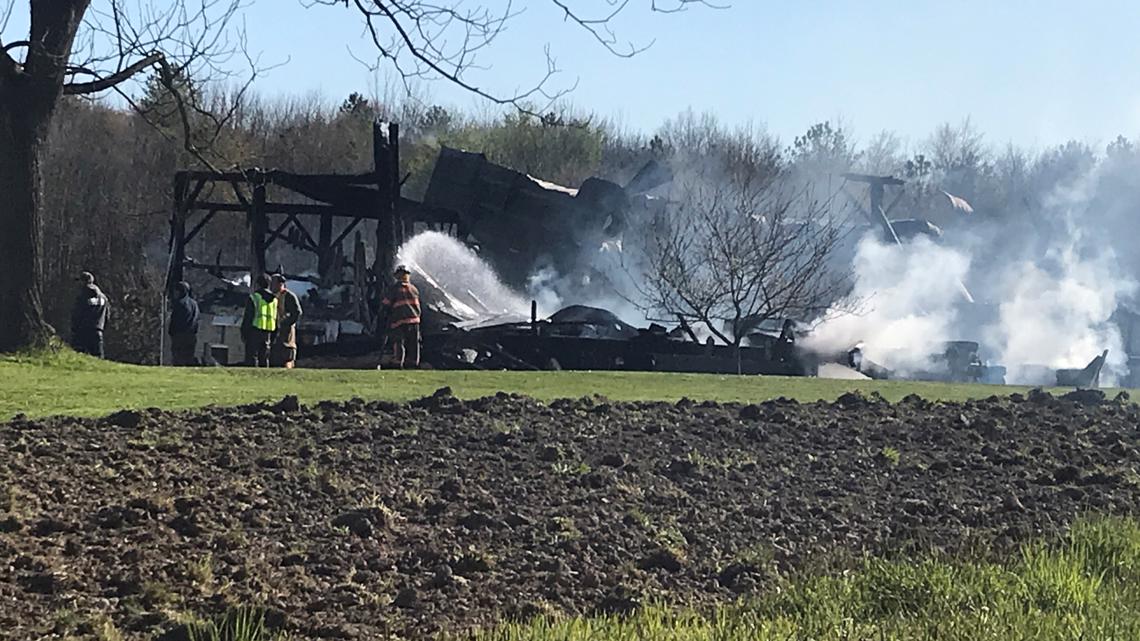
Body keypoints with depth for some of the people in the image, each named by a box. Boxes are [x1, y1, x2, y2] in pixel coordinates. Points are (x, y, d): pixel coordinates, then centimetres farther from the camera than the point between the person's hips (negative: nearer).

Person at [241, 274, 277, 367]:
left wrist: (243, 333, -2)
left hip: (254, 330, -5)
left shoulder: (254, 297, -7)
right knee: (264, 358, 10)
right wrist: (273, 336, 18)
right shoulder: (274, 299, 11)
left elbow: (247, 317, -8)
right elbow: (276, 318, 14)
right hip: (268, 331, 5)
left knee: (251, 357, -4)